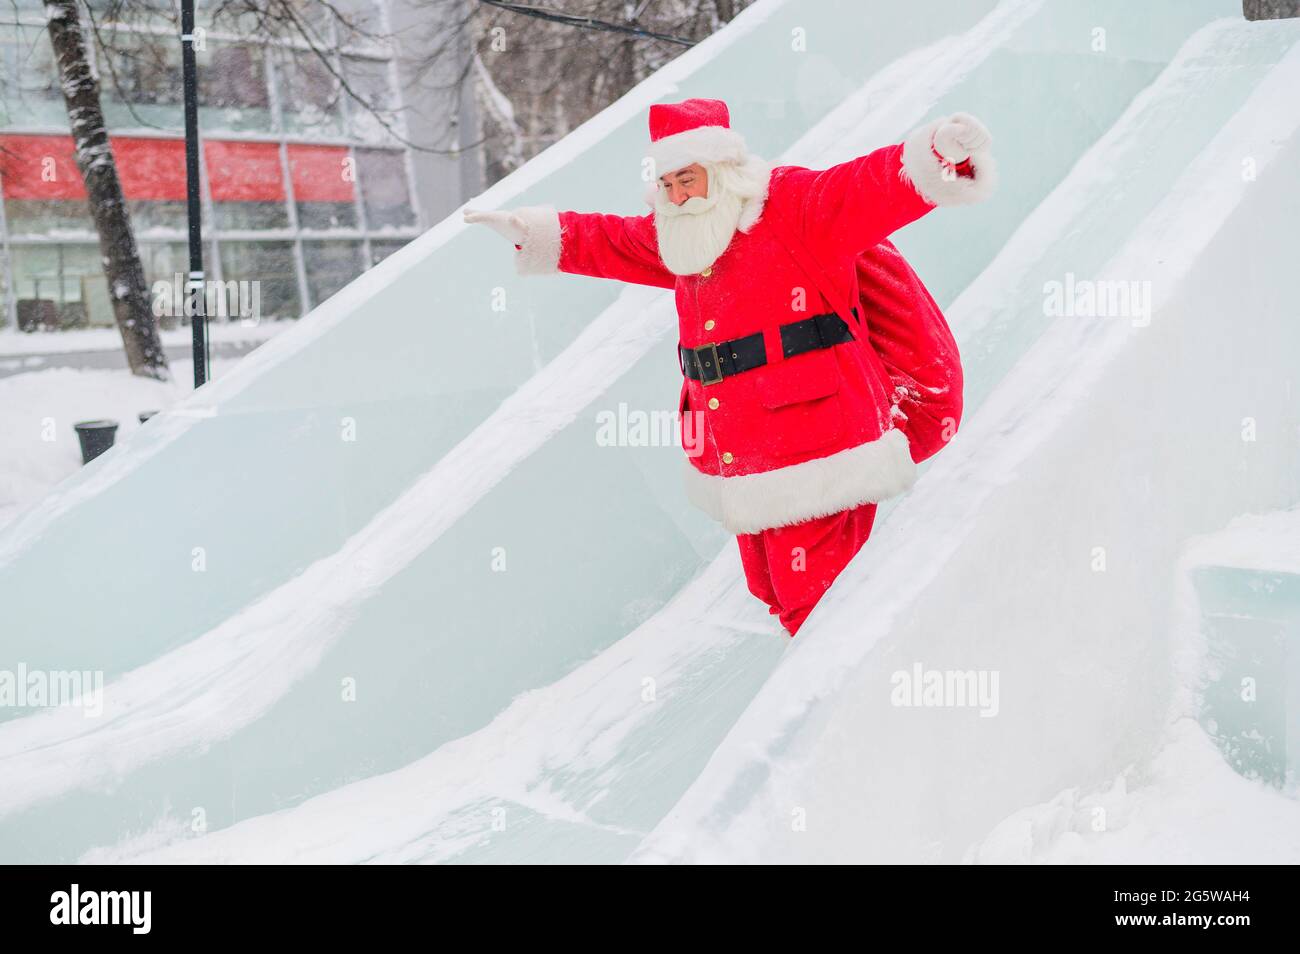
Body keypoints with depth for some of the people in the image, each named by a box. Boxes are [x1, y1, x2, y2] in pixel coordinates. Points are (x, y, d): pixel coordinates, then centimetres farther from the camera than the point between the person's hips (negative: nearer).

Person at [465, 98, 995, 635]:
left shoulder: (794, 206, -8)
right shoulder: (679, 238, 15)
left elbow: (877, 187, -22)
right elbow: (609, 242, 32)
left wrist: (937, 155, -41)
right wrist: (531, 232, 35)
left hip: (814, 457, -8)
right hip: (743, 472, 8)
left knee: (817, 602, -9)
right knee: (780, 598, 15)